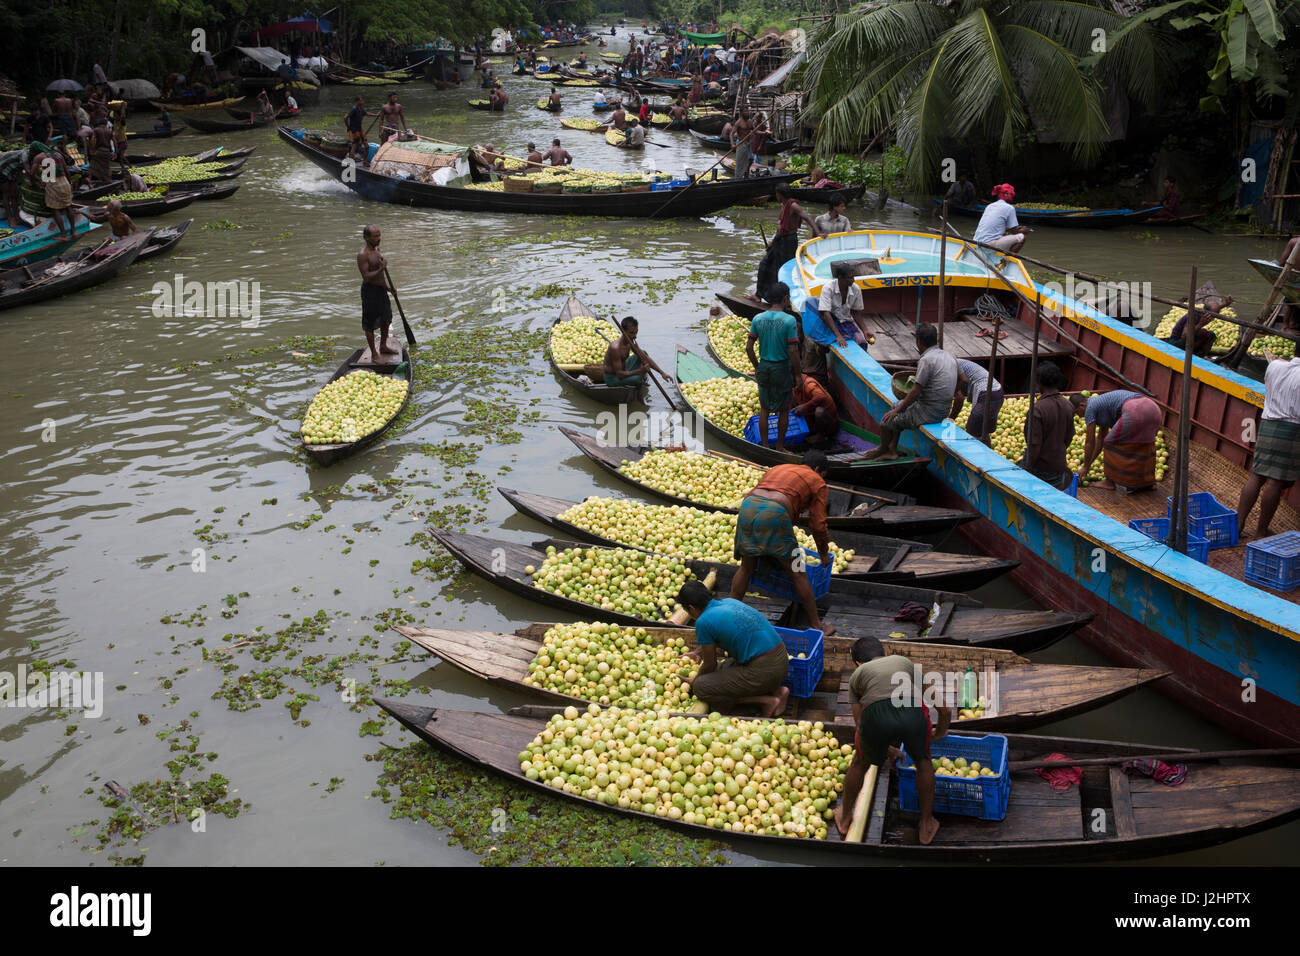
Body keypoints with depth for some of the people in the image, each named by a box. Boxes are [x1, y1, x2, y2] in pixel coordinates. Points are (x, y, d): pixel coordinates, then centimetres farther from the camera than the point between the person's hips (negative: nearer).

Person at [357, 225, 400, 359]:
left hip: (381, 289, 9)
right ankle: (374, 354, 10)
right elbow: (366, 277, -25)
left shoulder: (376, 249, 9)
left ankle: (383, 347, 37)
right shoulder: (363, 255, -20)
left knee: (386, 320, 20)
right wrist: (381, 269, -30)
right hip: (370, 291, -9)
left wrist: (386, 286, 21)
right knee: (370, 324, 2)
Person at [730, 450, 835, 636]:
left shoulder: (776, 468, 34)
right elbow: (818, 525, 14)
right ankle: (816, 626, 15)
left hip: (748, 505, 5)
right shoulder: (817, 482, 19)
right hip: (775, 514, -5)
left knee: (746, 567, 23)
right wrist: (824, 553, 28)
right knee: (798, 574, 7)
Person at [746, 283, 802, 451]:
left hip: (764, 367, 4)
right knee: (783, 410, 13)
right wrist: (797, 375, -7)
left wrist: (756, 366, 13)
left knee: (764, 409, 16)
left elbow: (748, 347, -1)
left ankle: (764, 447, 23)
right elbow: (793, 352, -18)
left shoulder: (758, 319, -3)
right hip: (782, 368, -4)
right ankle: (780, 448, 21)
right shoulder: (789, 320, -16)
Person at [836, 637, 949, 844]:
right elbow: (944, 711, 40)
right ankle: (926, 827, 40)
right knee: (923, 762, 31)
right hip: (913, 711, 1)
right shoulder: (904, 661, 38)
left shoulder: (857, 674, 35)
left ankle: (845, 818, 47)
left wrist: (887, 749, 51)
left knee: (861, 762, 30)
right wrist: (941, 732, 60)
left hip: (875, 713, 0)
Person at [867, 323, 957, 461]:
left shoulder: (926, 360, -21)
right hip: (944, 408, 10)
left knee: (887, 420, 2)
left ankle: (883, 449, 29)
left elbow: (915, 392, -20)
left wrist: (897, 410, -8)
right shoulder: (949, 356, 6)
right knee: (898, 405, 25)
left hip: (929, 412, -10)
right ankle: (892, 450, 23)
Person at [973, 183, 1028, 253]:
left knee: (1004, 234, 35)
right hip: (990, 244, -8)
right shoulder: (1009, 208, -2)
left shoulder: (990, 206, 18)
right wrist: (1022, 231, 23)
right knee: (1021, 237, 4)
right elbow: (1014, 231, 1)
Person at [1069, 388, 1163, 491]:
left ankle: (1110, 481, 16)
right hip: (1153, 409, 9)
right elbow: (1100, 438, 38)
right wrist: (1089, 463, 40)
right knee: (1142, 444, 30)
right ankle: (1147, 480, 35)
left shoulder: (1090, 408, 7)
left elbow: (1090, 442, 9)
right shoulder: (1101, 405, 33)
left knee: (1113, 443, 9)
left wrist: (1085, 467, 19)